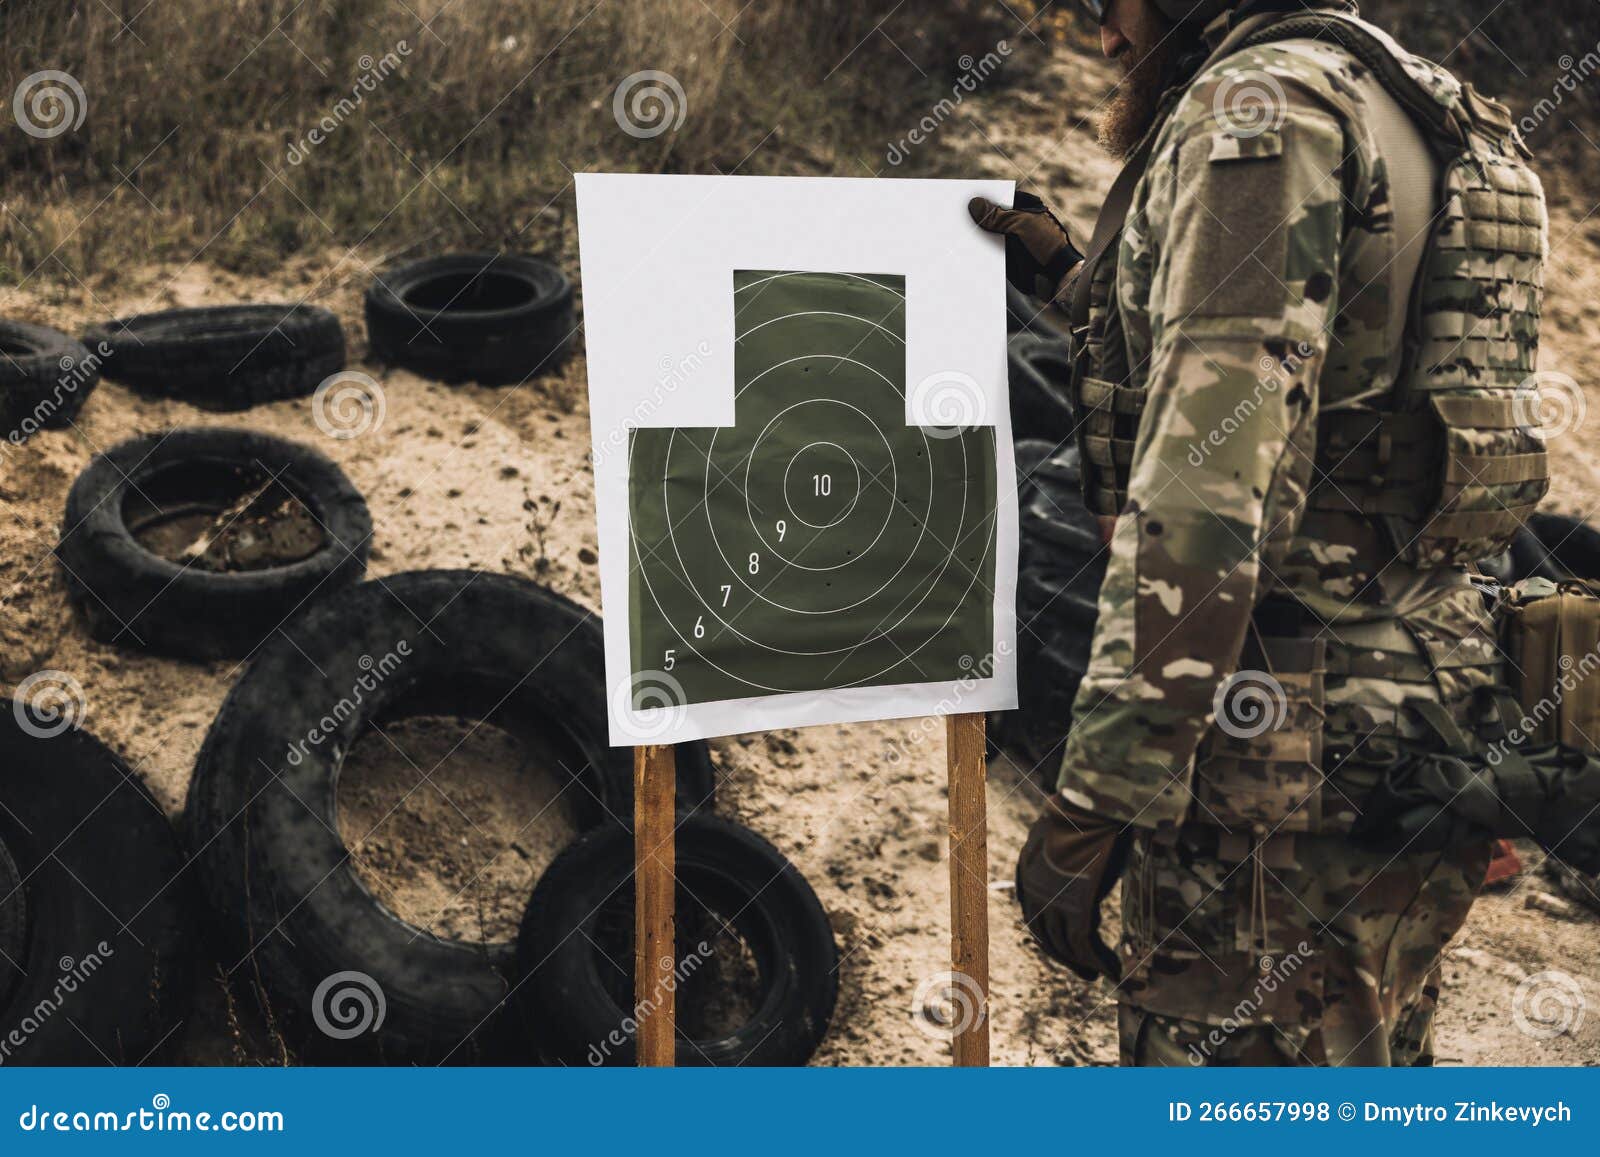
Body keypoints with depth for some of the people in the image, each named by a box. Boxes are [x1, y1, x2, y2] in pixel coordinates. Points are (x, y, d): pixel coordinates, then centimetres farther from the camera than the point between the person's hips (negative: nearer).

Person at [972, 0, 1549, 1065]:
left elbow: (1212, 468, -22)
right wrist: (1078, 283, 31)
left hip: (1284, 750, -10)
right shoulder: (1408, 111, 19)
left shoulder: (1263, 100, -11)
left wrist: (1101, 795, -22)